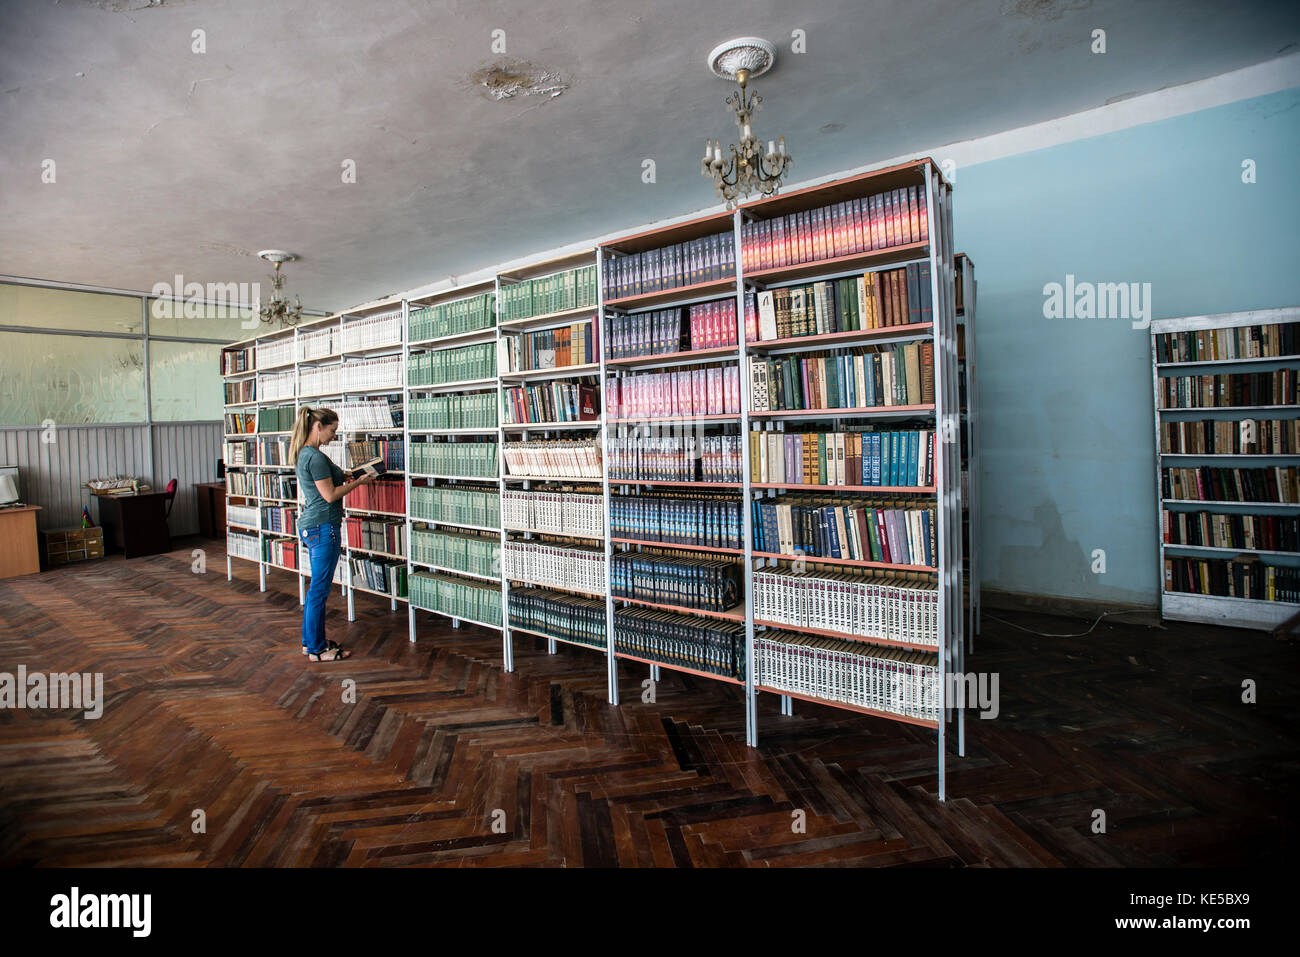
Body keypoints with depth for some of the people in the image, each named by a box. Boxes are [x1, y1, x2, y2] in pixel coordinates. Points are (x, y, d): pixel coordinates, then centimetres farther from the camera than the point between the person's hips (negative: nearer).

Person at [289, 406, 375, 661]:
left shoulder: (303, 453, 13)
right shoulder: (316, 457, -18)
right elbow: (330, 495, -17)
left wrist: (345, 477, 13)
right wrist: (358, 482, -7)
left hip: (310, 525, 10)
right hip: (323, 527, -10)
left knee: (317, 587, 18)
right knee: (320, 589, -1)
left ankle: (310, 641, 28)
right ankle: (317, 650, 9)